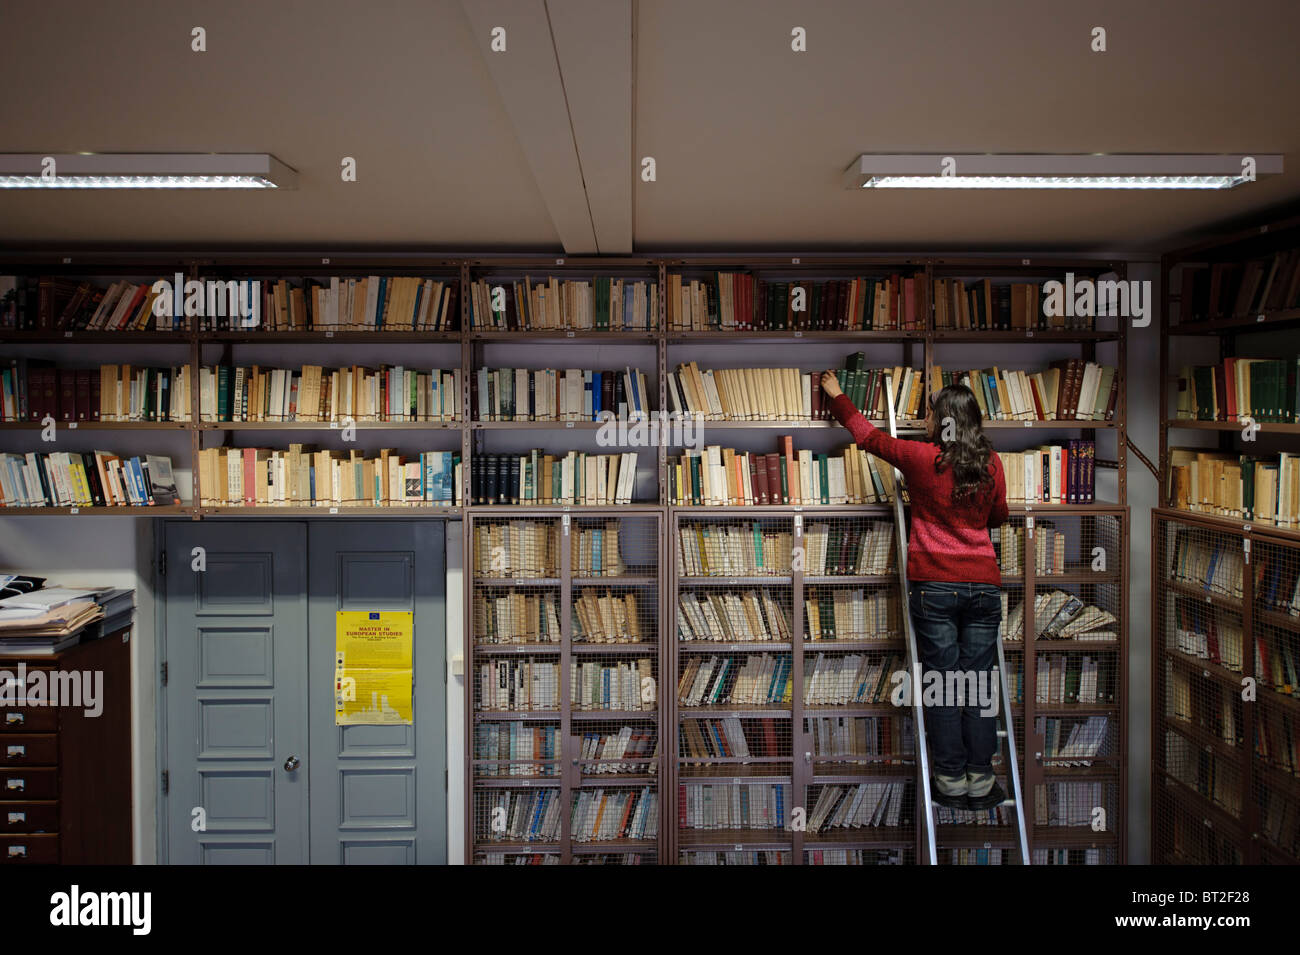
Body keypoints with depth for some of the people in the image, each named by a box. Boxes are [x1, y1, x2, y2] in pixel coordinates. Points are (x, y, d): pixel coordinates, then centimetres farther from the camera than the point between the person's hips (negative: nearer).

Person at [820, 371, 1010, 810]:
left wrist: (836, 395, 25)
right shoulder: (991, 464, 4)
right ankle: (981, 782, 12)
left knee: (943, 683, 3)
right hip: (983, 583, 3)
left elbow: (868, 435, 11)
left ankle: (951, 780, 9)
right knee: (979, 683, 7)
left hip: (934, 583, -3)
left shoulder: (921, 458, -4)